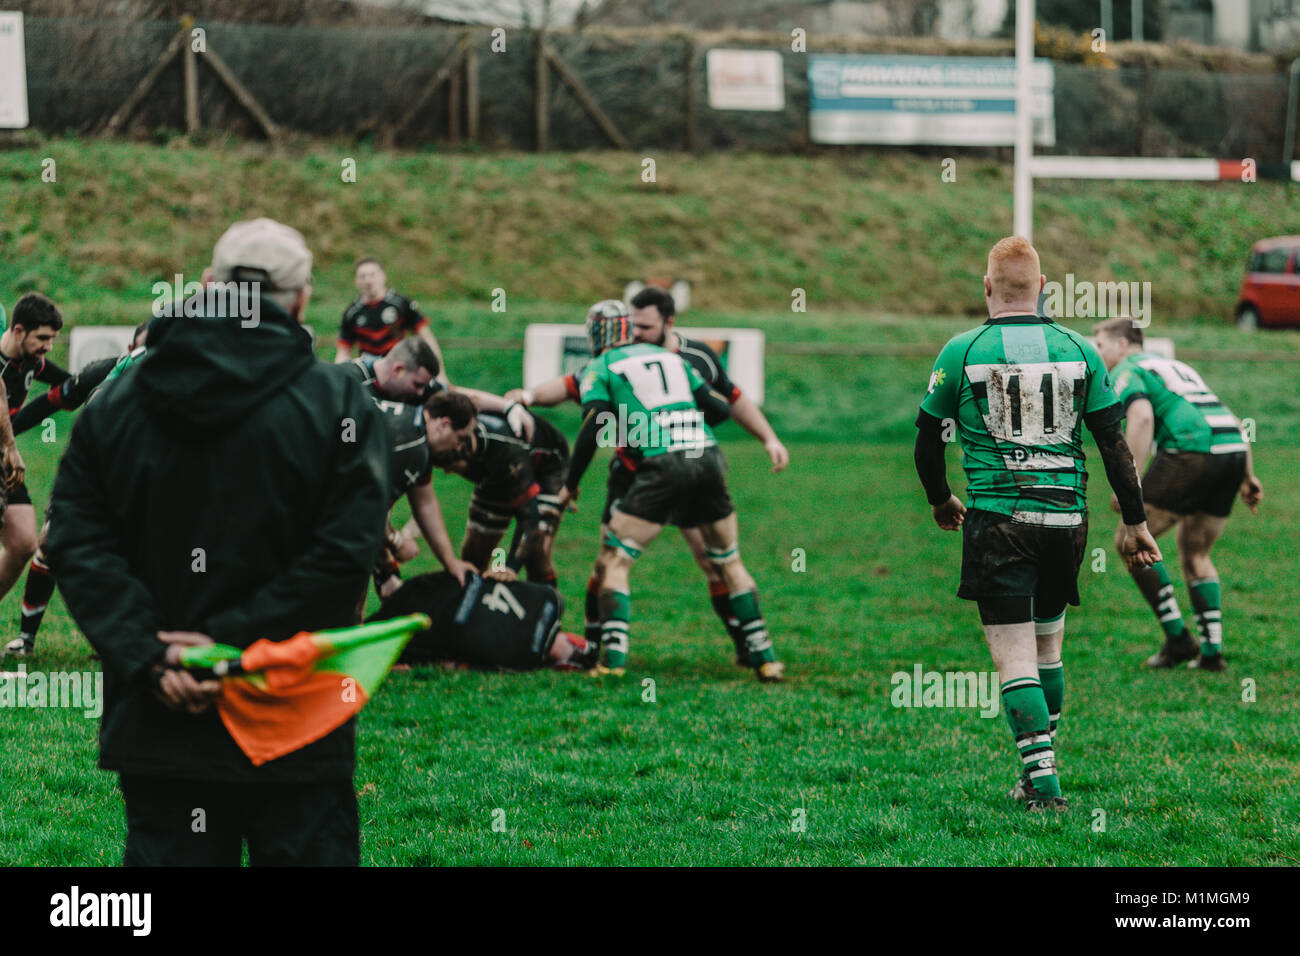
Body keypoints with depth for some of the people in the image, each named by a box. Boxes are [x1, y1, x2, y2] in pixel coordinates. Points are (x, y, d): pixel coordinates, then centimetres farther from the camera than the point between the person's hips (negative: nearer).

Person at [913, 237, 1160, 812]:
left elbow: (927, 441, 8)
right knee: (1048, 645, 18)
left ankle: (1044, 785, -13)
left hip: (997, 521, -3)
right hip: (1066, 521, 3)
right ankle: (1039, 775, 24)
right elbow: (1114, 443, 4)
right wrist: (1134, 521, 12)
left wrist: (940, 500, 26)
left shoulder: (962, 351, -1)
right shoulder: (1078, 350, 4)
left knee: (1014, 658, -4)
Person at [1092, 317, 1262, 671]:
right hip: (1234, 451, 8)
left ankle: (1178, 638, 1)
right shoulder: (1177, 367, 32)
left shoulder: (1126, 371, 7)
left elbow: (1142, 417, -15)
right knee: (1195, 555, 22)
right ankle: (1212, 652, 13)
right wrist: (1248, 477, 28)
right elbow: (1234, 424, 30)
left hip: (1191, 450, -8)